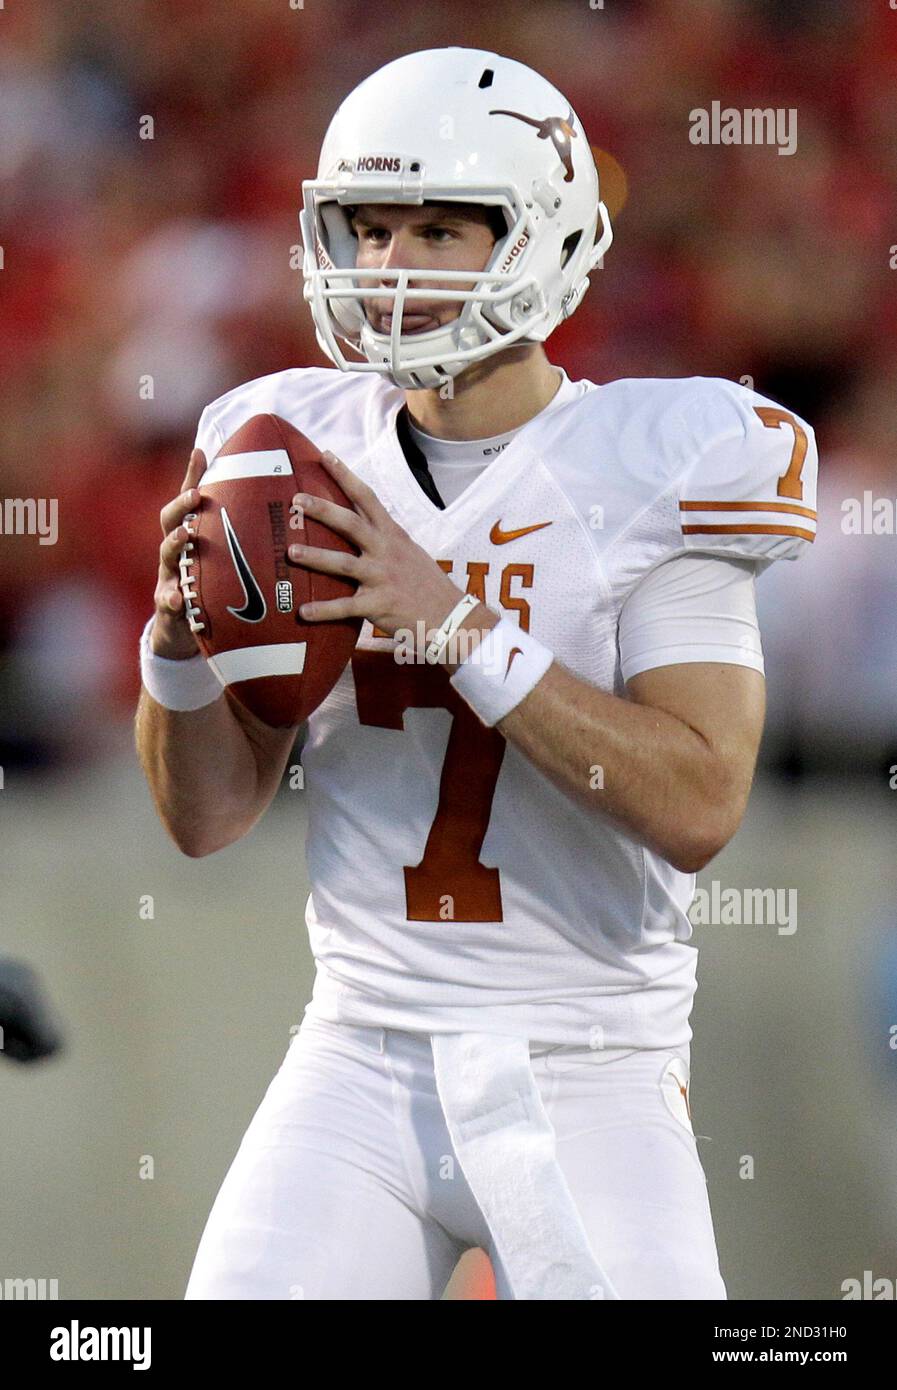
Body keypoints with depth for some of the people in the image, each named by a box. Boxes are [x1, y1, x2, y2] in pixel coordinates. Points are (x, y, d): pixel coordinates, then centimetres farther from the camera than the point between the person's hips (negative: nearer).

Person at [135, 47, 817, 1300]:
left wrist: (453, 622, -22)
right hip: (364, 1057, 3)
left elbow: (700, 807, -17)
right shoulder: (306, 465, 6)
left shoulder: (655, 472, -7)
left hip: (589, 1076, -3)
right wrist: (183, 638, -11)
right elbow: (209, 816, 9)